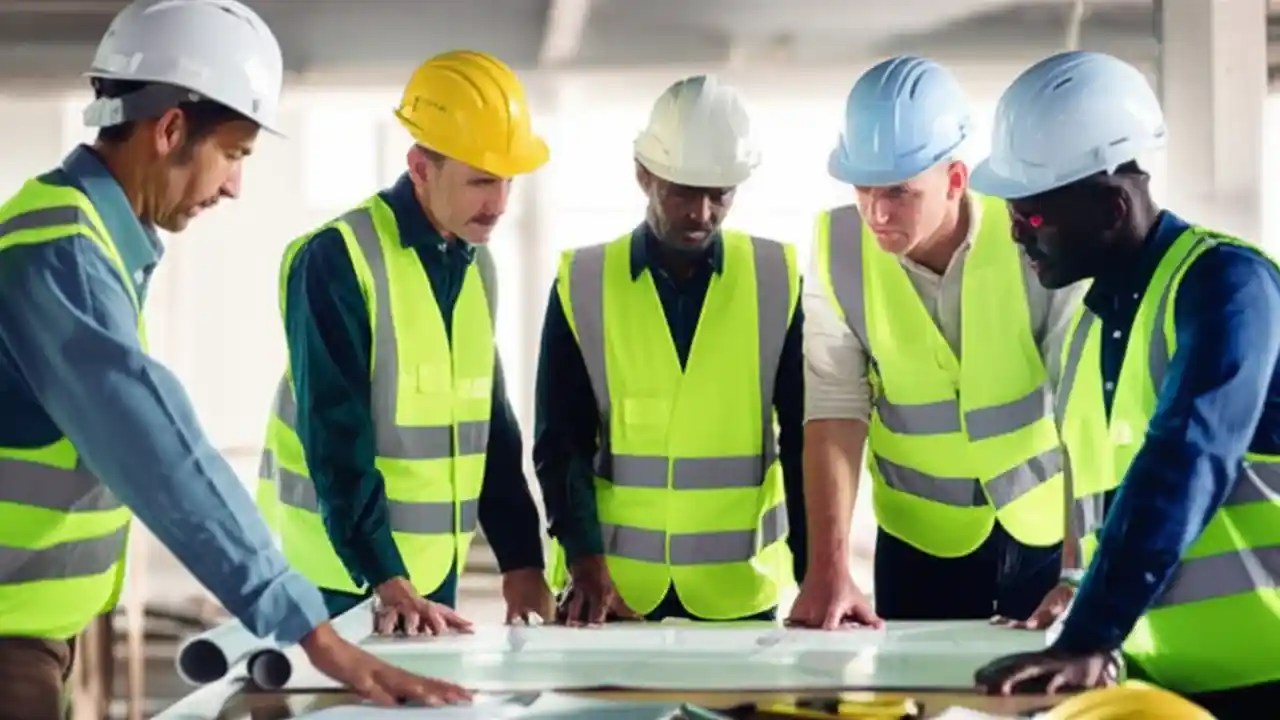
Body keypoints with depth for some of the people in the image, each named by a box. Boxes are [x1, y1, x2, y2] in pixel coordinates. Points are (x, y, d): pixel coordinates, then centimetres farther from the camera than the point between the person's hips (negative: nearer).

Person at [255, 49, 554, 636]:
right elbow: (336, 438, -19)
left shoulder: (475, 266, 9)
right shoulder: (337, 260, -14)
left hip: (435, 574, 7)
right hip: (340, 579, -7)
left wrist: (520, 561, 5)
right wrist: (387, 580, -26)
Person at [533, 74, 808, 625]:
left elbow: (804, 438, 0)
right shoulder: (583, 283, -1)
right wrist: (585, 560, -16)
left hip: (740, 588, 1)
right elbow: (560, 441, -3)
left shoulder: (777, 279, 0)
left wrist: (817, 570, -8)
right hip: (613, 584, 0)